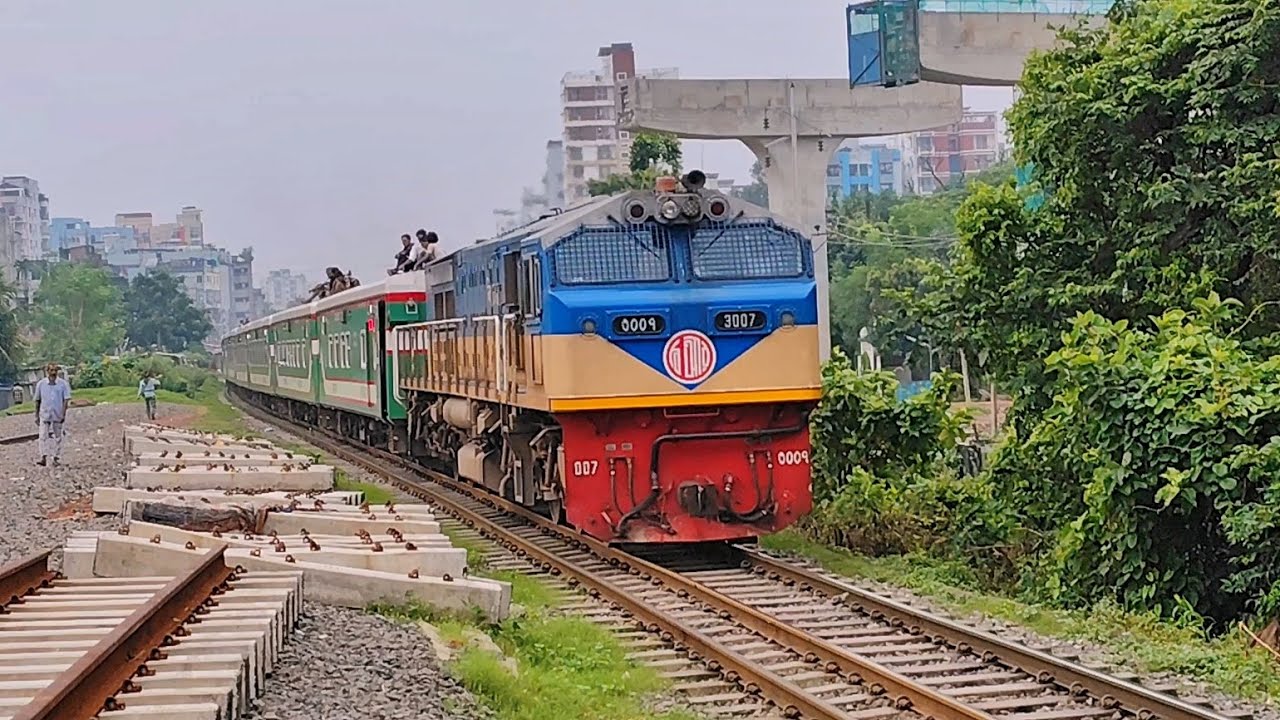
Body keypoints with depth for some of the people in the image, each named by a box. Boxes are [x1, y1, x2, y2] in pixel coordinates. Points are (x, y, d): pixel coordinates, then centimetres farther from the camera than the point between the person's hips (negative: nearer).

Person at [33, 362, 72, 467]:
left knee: (58, 437, 5)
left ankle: (55, 458, 13)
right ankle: (43, 458, -13)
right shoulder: (41, 384, 3)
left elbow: (66, 400, -3)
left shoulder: (63, 384, -2)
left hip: (58, 415, 0)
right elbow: (37, 401, 9)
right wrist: (37, 415, 9)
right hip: (45, 414, 0)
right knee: (43, 436, -10)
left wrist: (63, 414, -11)